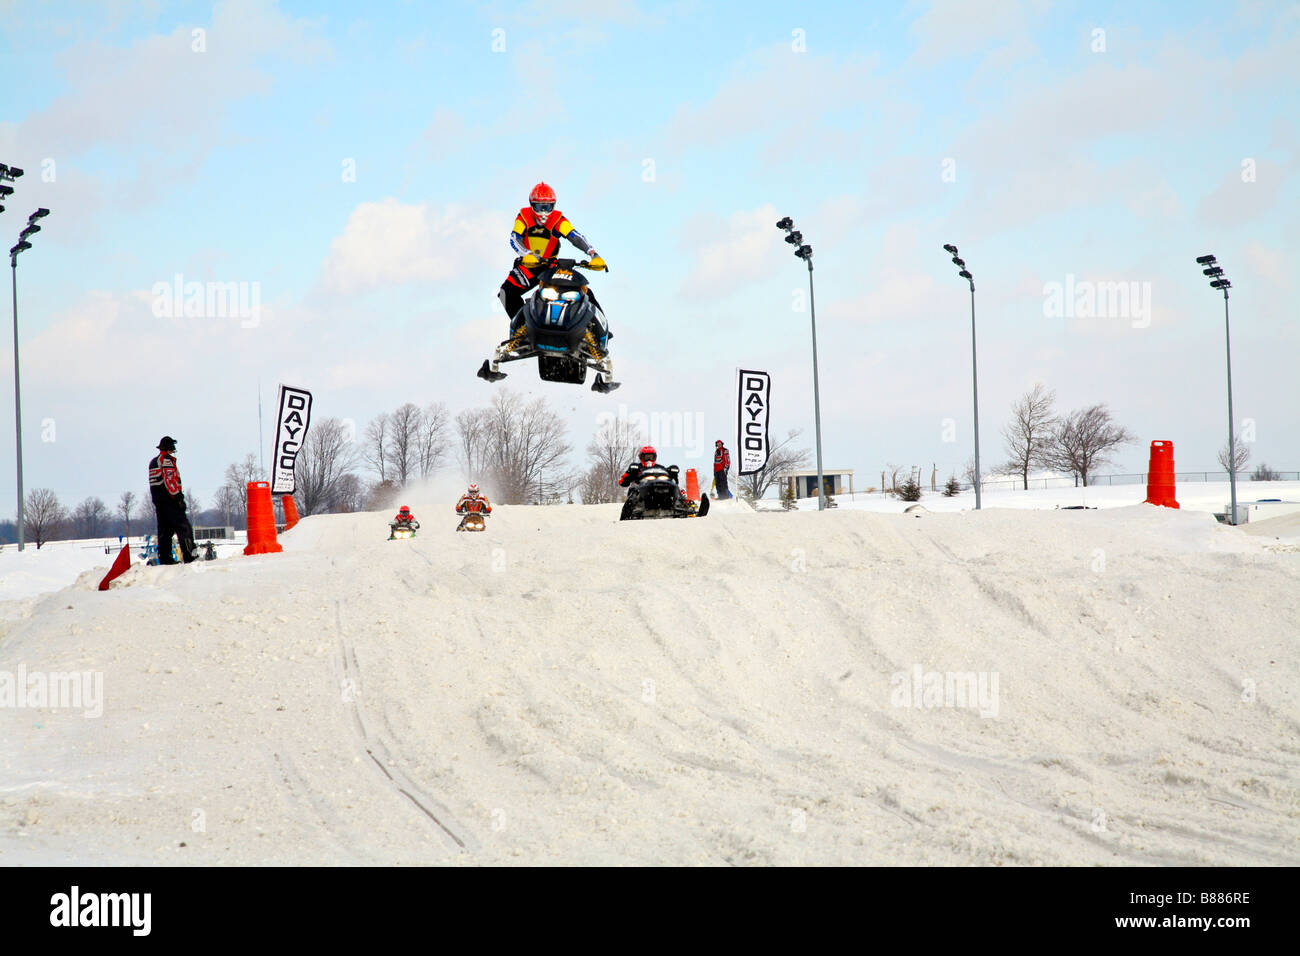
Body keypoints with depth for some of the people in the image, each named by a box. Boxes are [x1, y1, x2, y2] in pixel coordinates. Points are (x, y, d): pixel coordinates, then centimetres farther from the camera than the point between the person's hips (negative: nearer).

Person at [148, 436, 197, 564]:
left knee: (165, 529, 10)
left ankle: (164, 557, 5)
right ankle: (190, 555, -16)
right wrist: (178, 497, -18)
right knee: (183, 527, -9)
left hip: (158, 500, 9)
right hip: (169, 499, -9)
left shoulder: (153, 461, 20)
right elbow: (170, 479, -18)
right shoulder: (167, 459, -8)